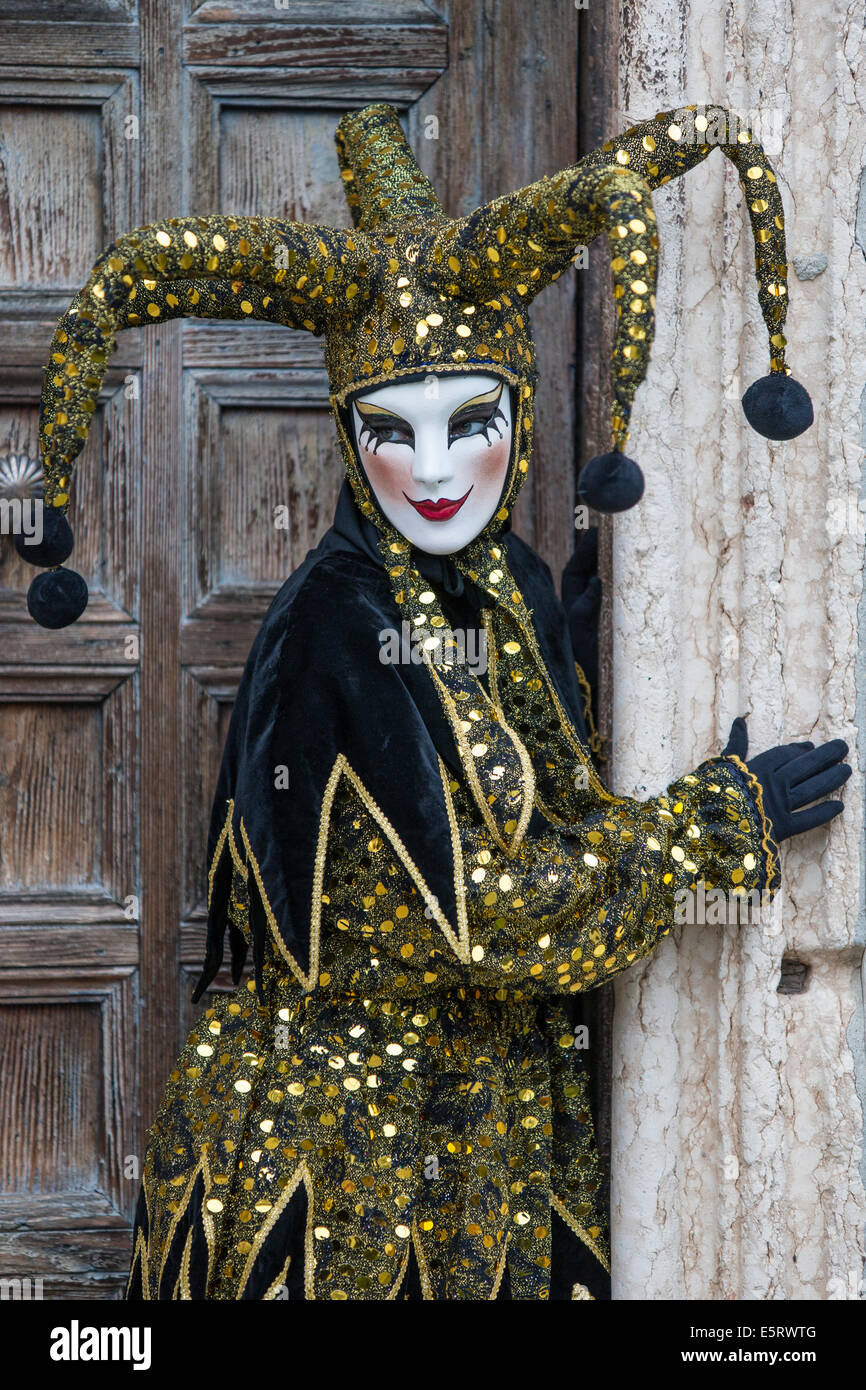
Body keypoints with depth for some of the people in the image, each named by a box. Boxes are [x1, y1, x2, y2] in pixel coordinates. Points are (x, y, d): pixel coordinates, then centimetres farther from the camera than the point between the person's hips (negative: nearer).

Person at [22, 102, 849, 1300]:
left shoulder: (518, 595, 2)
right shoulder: (338, 624, -19)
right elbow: (471, 910, -21)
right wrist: (718, 825, -14)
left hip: (507, 1135, 7)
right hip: (338, 1153, -7)